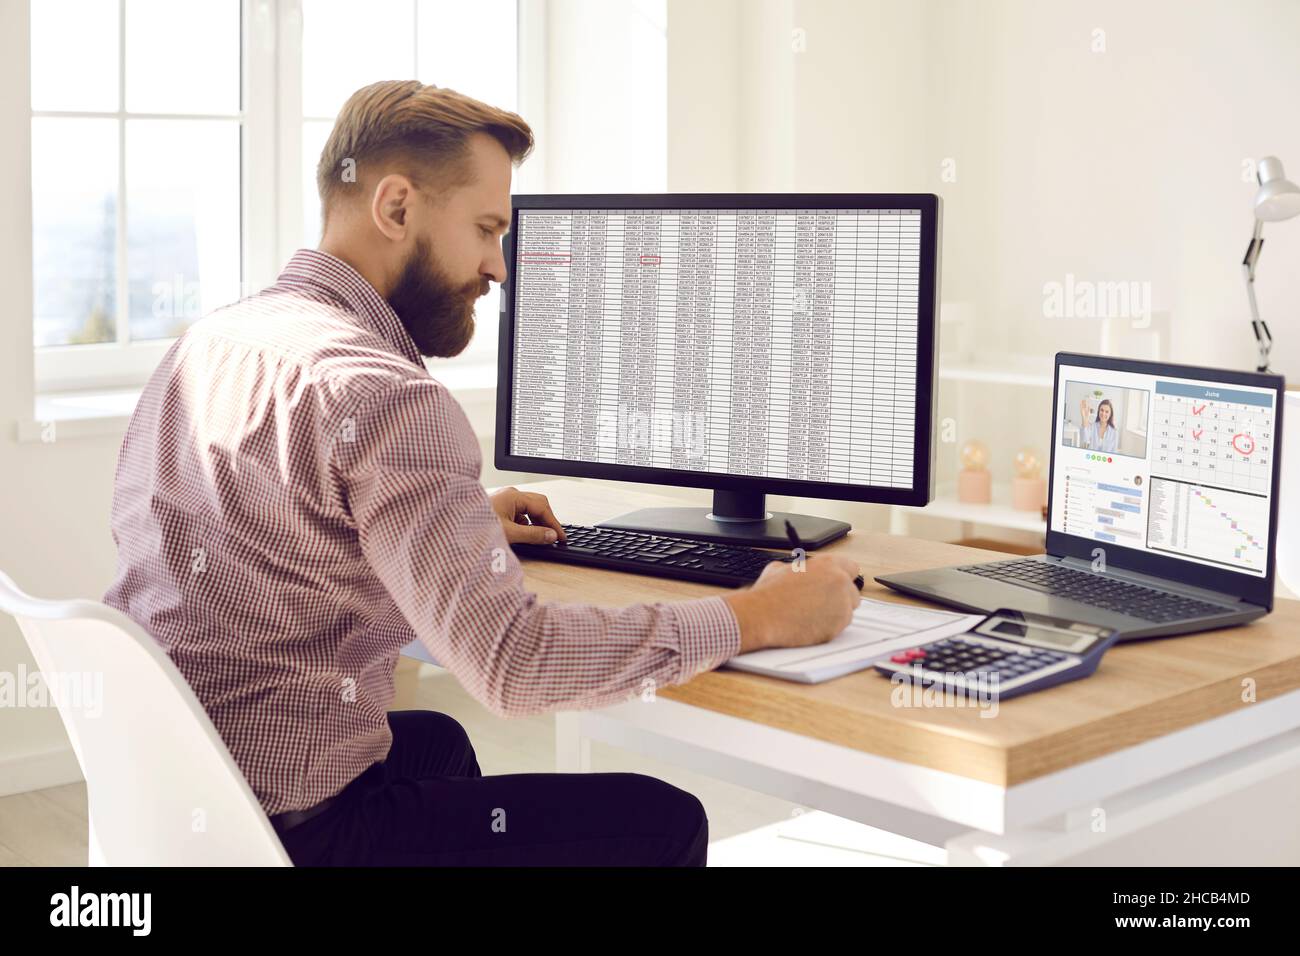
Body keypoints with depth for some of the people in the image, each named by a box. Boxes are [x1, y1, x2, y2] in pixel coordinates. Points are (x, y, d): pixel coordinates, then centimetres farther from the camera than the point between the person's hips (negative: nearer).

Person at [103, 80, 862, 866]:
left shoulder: (208, 339, 6)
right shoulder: (381, 395, -23)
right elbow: (514, 662, -27)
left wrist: (462, 523, 21)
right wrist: (760, 618, -17)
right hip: (291, 830, -9)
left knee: (435, 738, 35)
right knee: (663, 821, 2)